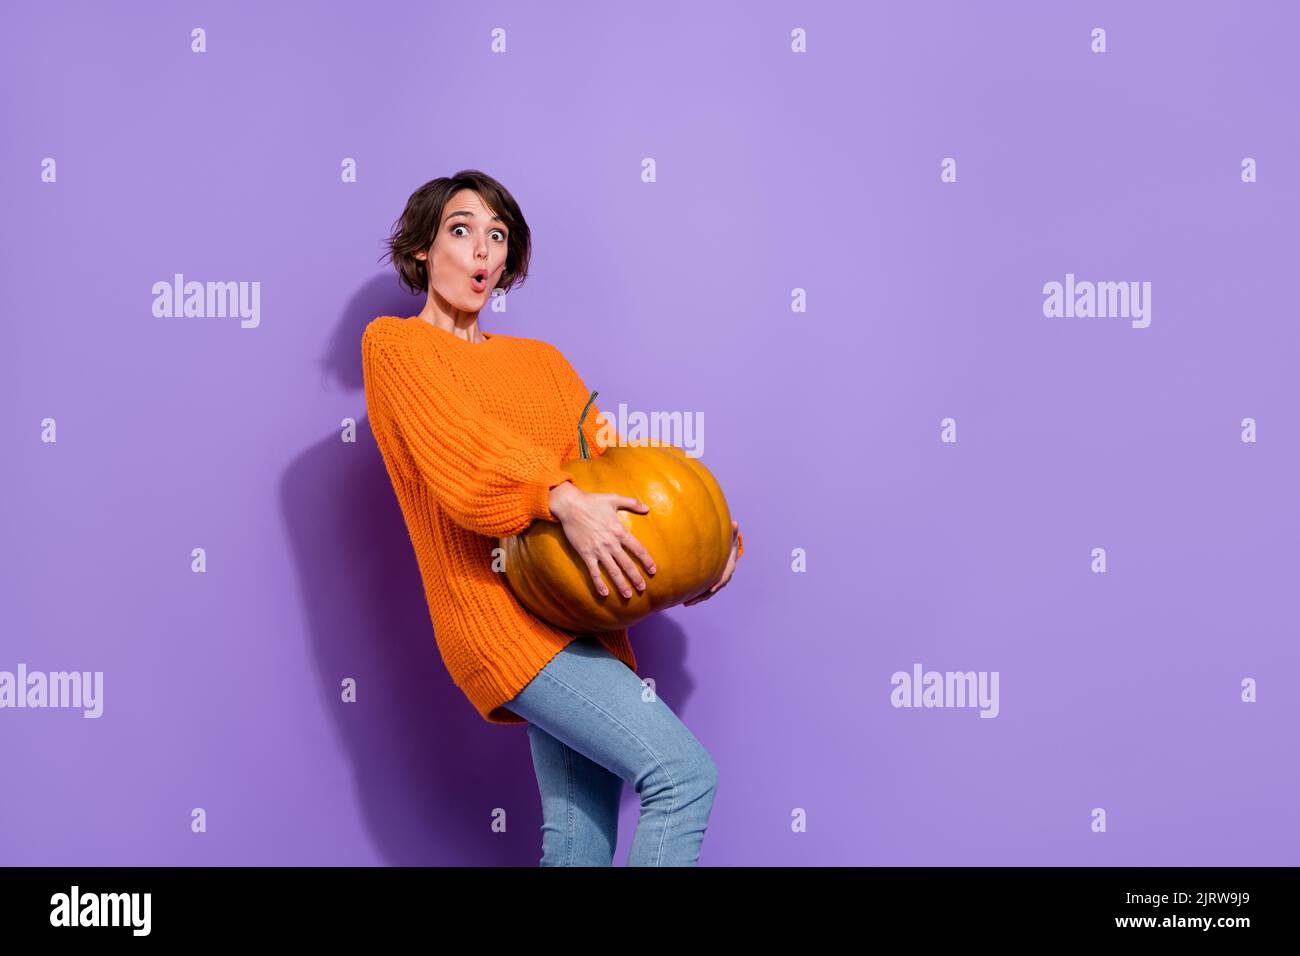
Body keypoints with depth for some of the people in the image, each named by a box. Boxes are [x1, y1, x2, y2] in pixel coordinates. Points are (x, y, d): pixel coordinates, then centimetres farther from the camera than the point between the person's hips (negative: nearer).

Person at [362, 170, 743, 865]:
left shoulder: (540, 360, 24)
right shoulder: (394, 343, 5)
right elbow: (462, 450, -13)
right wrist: (562, 500, -30)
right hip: (498, 611, -6)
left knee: (579, 844, 2)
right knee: (682, 771, -18)